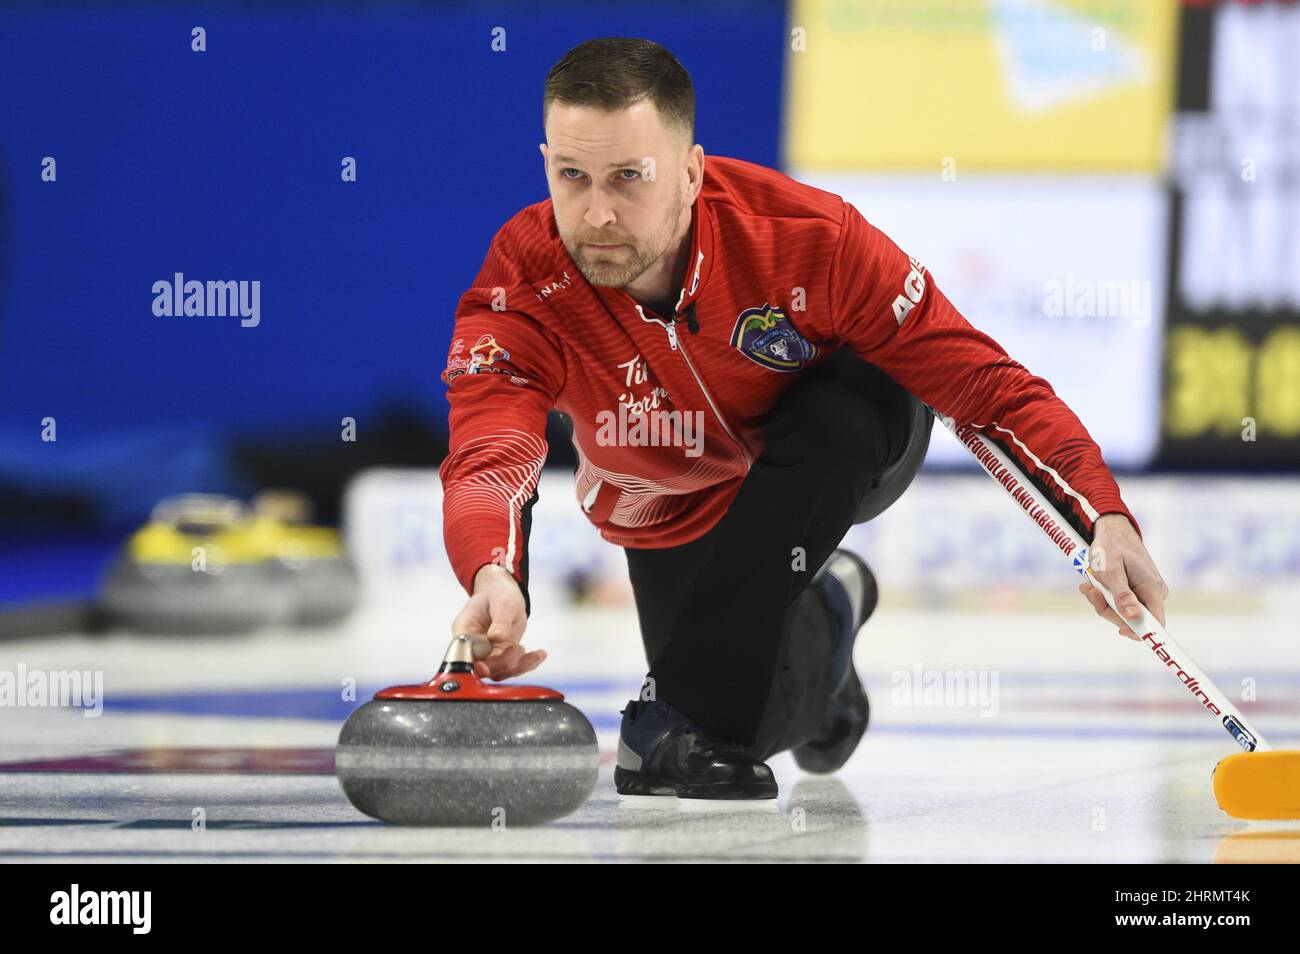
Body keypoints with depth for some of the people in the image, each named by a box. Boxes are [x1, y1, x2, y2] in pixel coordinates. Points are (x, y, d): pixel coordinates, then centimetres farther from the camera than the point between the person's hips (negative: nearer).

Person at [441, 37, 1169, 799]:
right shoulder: (521, 287, -33)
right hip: (671, 519, 2)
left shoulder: (808, 237, -35)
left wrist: (1105, 518, -43)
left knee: (833, 419, -36)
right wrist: (495, 580, -71)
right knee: (773, 711, -12)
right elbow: (489, 460, -48)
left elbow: (985, 381, -30)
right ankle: (821, 621, 25)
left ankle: (690, 711, -25)